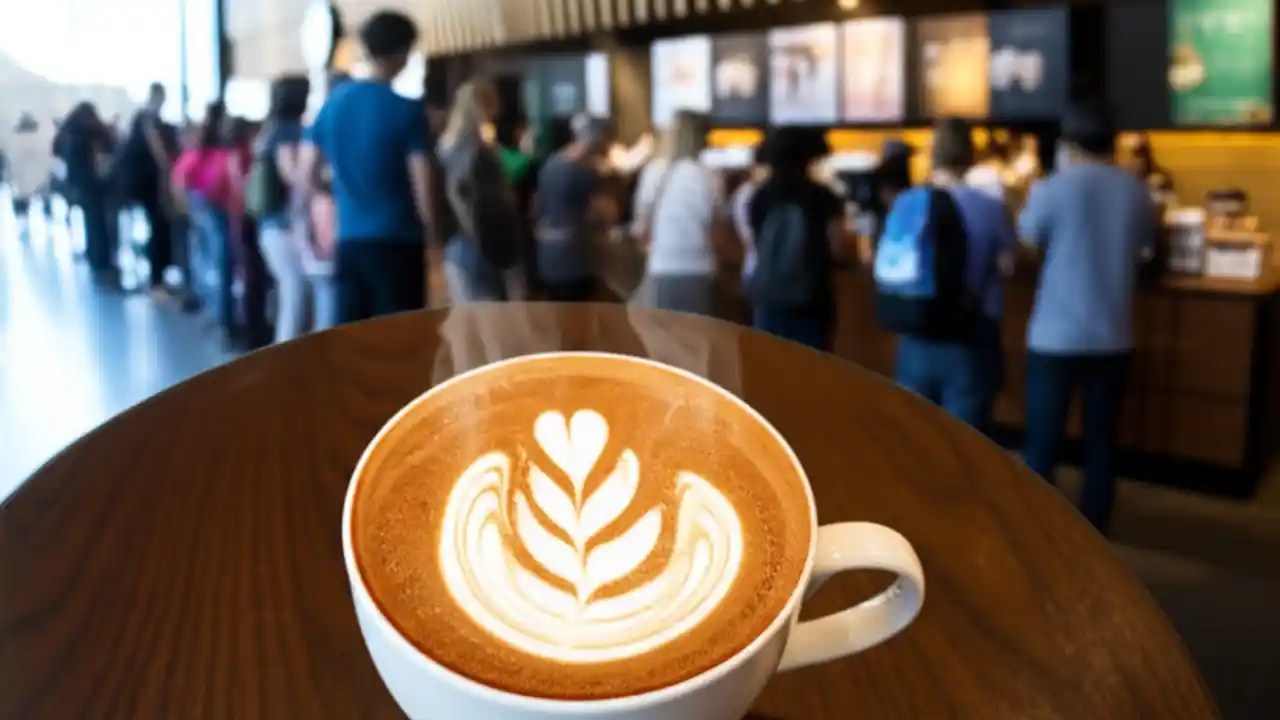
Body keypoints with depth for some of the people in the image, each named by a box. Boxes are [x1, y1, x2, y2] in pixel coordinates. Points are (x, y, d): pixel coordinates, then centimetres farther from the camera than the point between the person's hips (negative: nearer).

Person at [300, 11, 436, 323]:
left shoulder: (334, 102, 6)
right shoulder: (407, 110, -9)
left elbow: (309, 173, 9)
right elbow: (420, 181, -12)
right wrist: (430, 227, 2)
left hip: (349, 237, 5)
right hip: (396, 239, -5)